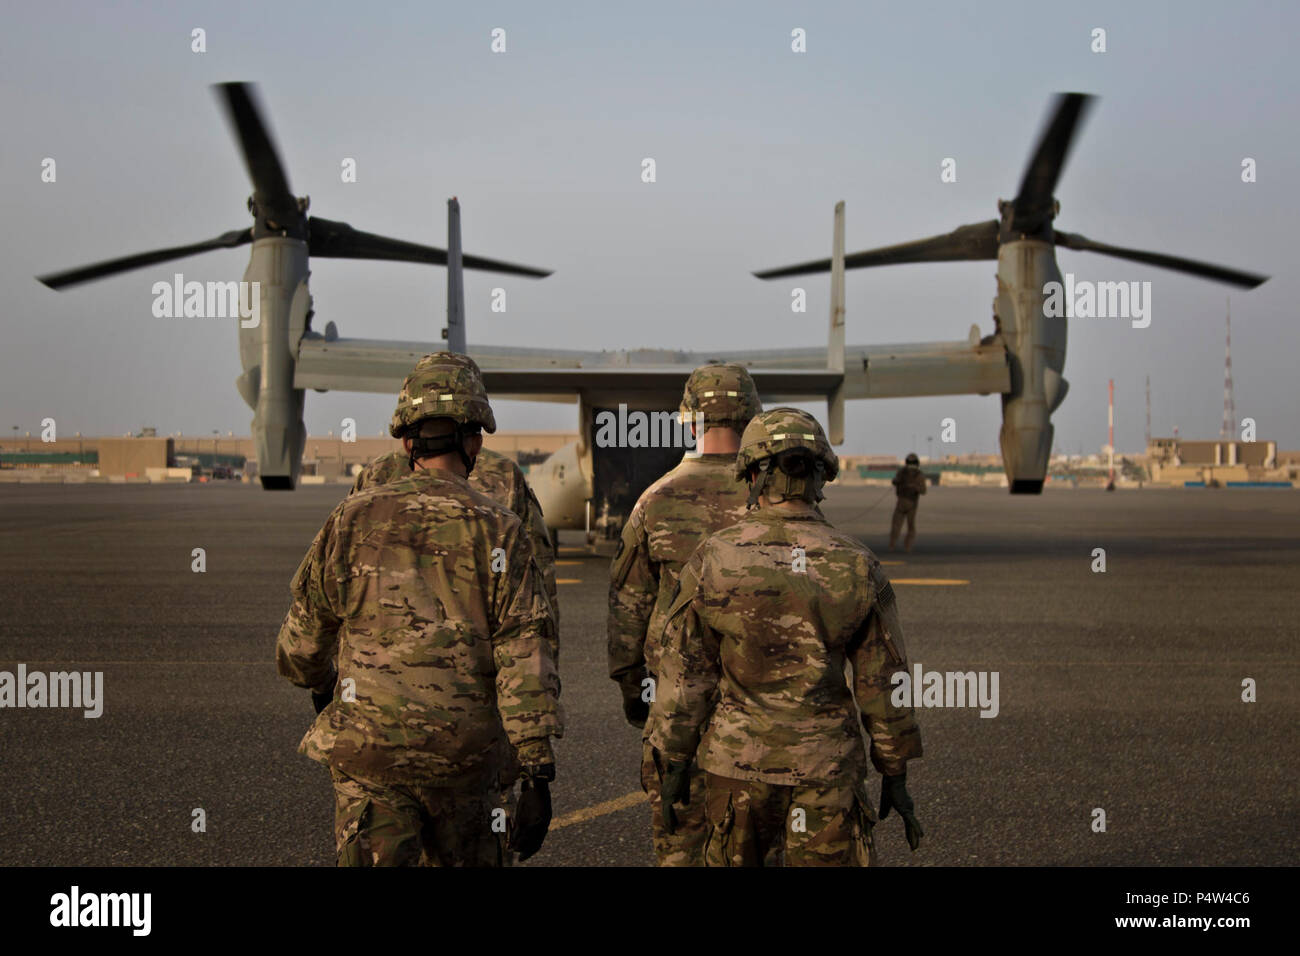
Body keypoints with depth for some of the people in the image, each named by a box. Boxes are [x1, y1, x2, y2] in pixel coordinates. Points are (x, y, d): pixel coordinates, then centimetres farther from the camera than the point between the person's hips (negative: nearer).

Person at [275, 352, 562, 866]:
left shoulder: (354, 517, -1)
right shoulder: (498, 531, -6)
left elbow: (305, 634, 9)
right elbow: (526, 661, -11)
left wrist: (319, 684, 31)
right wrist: (539, 773, -8)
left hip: (366, 748, 0)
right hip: (462, 755, 0)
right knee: (469, 858, 20)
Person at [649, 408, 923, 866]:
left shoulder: (713, 558, -8)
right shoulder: (857, 567, -6)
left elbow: (684, 675, -5)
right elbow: (884, 683, -2)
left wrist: (674, 764, 5)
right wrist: (896, 776, 8)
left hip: (736, 763, 1)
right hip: (825, 772, 0)